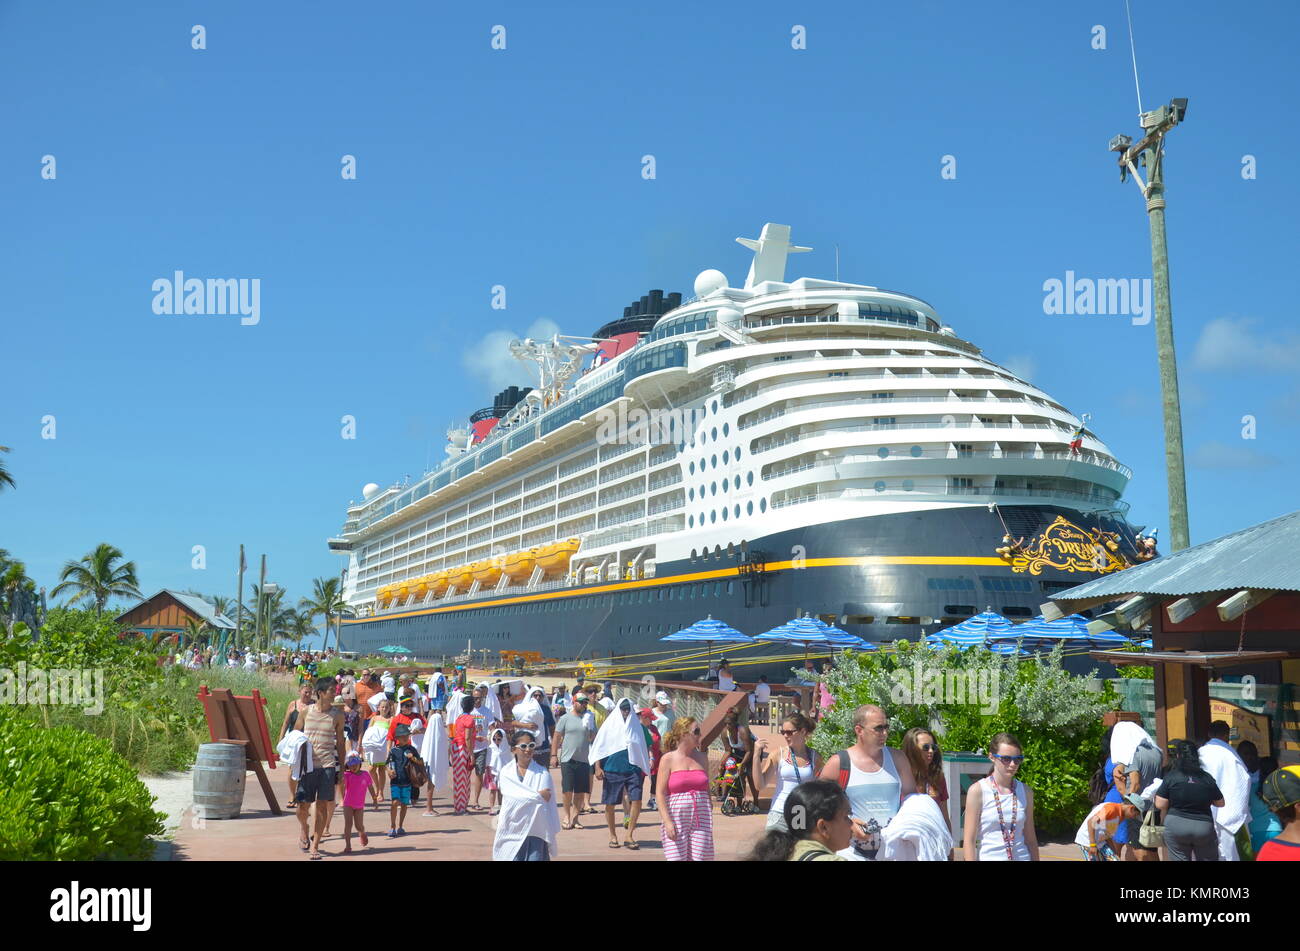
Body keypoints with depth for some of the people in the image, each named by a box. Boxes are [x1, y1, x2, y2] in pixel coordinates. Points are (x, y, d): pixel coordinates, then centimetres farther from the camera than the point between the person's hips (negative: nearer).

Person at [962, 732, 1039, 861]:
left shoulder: (1025, 792, 7)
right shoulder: (978, 791, -6)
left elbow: (1030, 838, 12)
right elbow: (969, 841, -7)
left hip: (1022, 856, 3)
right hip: (989, 857, -3)